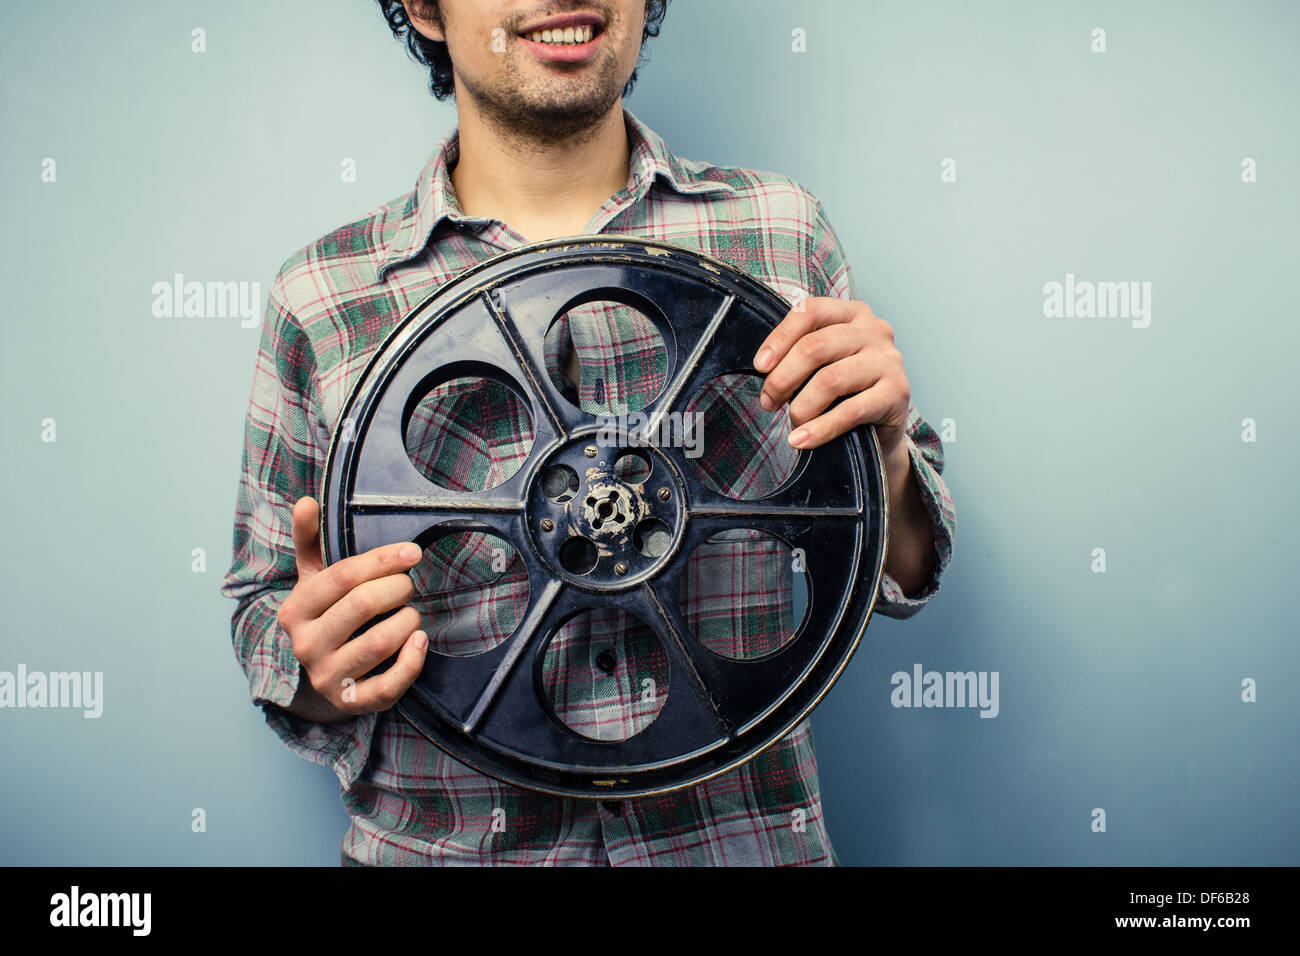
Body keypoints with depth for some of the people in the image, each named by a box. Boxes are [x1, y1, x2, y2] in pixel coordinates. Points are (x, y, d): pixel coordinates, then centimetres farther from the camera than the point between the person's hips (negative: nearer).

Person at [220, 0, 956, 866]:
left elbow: (900, 579, 2)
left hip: (745, 836, 1)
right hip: (447, 844, 0)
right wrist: (318, 679, -16)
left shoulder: (784, 231, -4)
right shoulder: (319, 295, -6)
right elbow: (265, 606, 4)